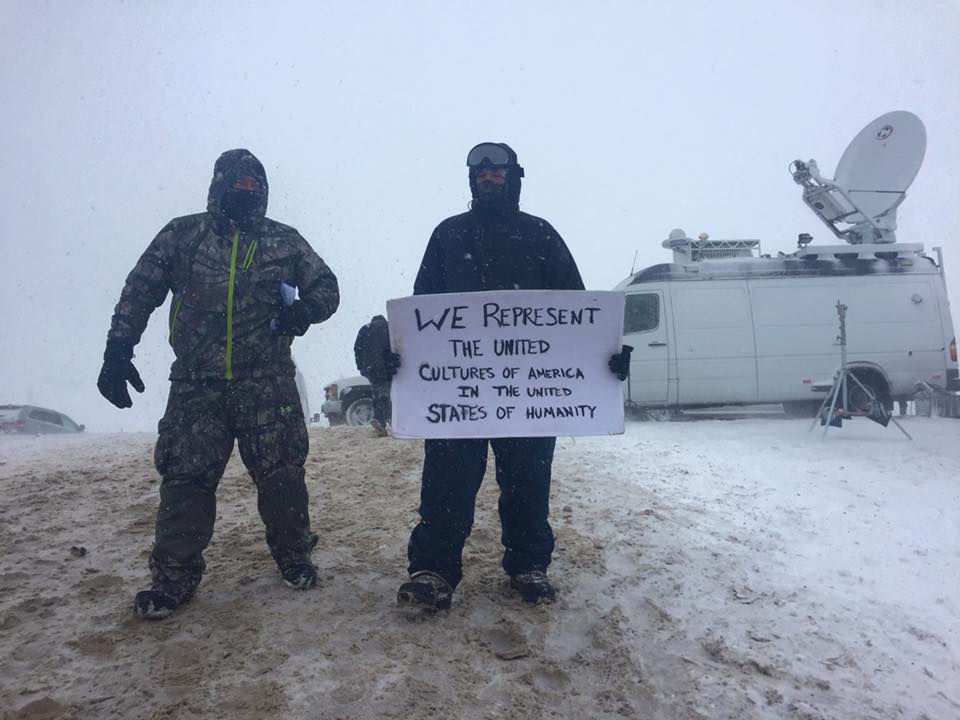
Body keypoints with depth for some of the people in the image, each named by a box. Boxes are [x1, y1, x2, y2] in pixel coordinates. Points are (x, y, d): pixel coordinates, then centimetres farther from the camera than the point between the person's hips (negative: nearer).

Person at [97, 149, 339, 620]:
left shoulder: (284, 241, 11)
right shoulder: (182, 234, 10)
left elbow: (326, 286, 14)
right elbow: (139, 292, 8)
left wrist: (305, 309, -9)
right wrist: (117, 352, -1)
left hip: (268, 383, 0)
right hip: (197, 384, 0)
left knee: (281, 474, 1)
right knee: (185, 478, 0)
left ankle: (294, 558, 20)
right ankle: (175, 576, 14)